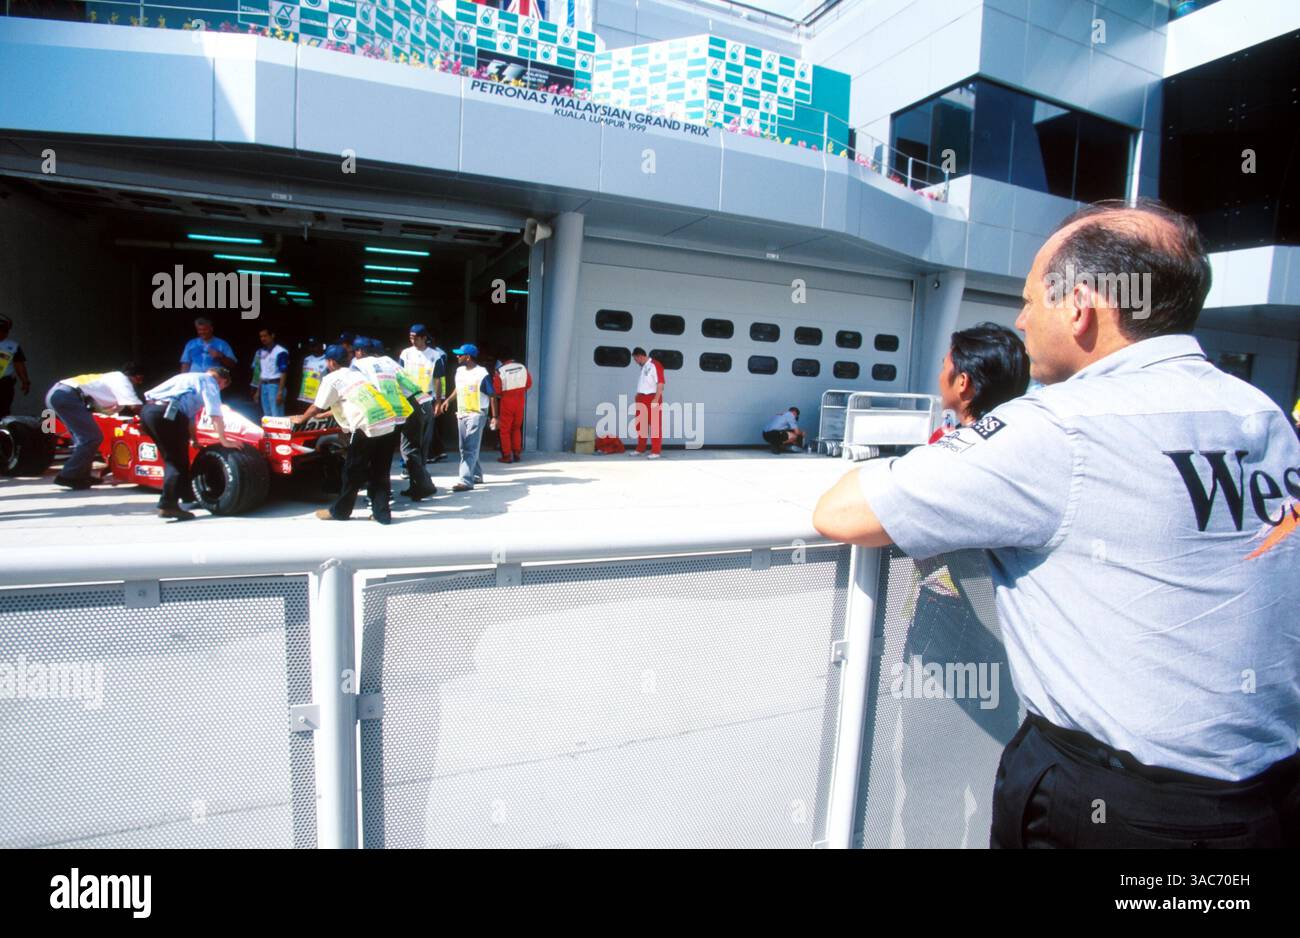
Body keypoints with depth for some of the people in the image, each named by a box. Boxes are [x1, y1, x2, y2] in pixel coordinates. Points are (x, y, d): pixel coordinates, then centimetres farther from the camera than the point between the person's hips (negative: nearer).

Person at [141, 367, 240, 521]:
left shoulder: (193, 378, 33)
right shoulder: (209, 381, 8)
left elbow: (189, 415, 37)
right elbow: (215, 415, -3)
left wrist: (194, 440, 41)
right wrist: (224, 441, 1)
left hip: (148, 410, 9)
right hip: (165, 413, -9)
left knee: (172, 459, 19)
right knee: (179, 461, 1)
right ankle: (168, 505, -1)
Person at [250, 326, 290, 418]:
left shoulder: (281, 352, -10)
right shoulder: (261, 352, 14)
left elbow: (283, 373, -13)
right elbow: (261, 373, 19)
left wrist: (280, 392, -18)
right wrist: (258, 391, 17)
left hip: (275, 386, -8)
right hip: (263, 386, 8)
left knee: (277, 416, -10)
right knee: (266, 416, 11)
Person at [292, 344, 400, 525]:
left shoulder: (331, 378, 4)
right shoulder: (356, 372, 27)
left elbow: (317, 407, 9)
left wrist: (301, 418, 29)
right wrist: (324, 415, 47)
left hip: (366, 429, -6)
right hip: (388, 426, 6)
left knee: (353, 473, 9)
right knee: (380, 474, 14)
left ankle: (340, 511, 23)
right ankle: (381, 512, 13)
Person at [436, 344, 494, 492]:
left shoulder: (482, 374, -15)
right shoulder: (459, 371, 7)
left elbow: (492, 396, -11)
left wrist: (495, 417, -14)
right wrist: (448, 400, 11)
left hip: (476, 415, -8)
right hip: (461, 414, 8)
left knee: (470, 449, -12)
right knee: (464, 449, 13)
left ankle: (466, 481, -14)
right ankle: (476, 475, 26)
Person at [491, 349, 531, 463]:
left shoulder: (500, 371, -16)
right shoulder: (522, 367, -4)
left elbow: (496, 389, -13)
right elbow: (529, 384, 4)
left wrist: (500, 394, 9)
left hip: (506, 402, -4)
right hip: (520, 401, 4)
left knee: (505, 429, 6)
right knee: (516, 428, 17)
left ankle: (507, 456, 7)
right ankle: (517, 453, 18)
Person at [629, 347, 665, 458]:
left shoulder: (655, 365, -11)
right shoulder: (643, 367, 17)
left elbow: (660, 384, -17)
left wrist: (656, 399, -21)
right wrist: (638, 396, 17)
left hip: (652, 398, -9)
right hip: (642, 399, 9)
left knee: (655, 426, -5)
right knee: (640, 425, 14)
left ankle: (655, 451, -3)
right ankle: (640, 449, 24)